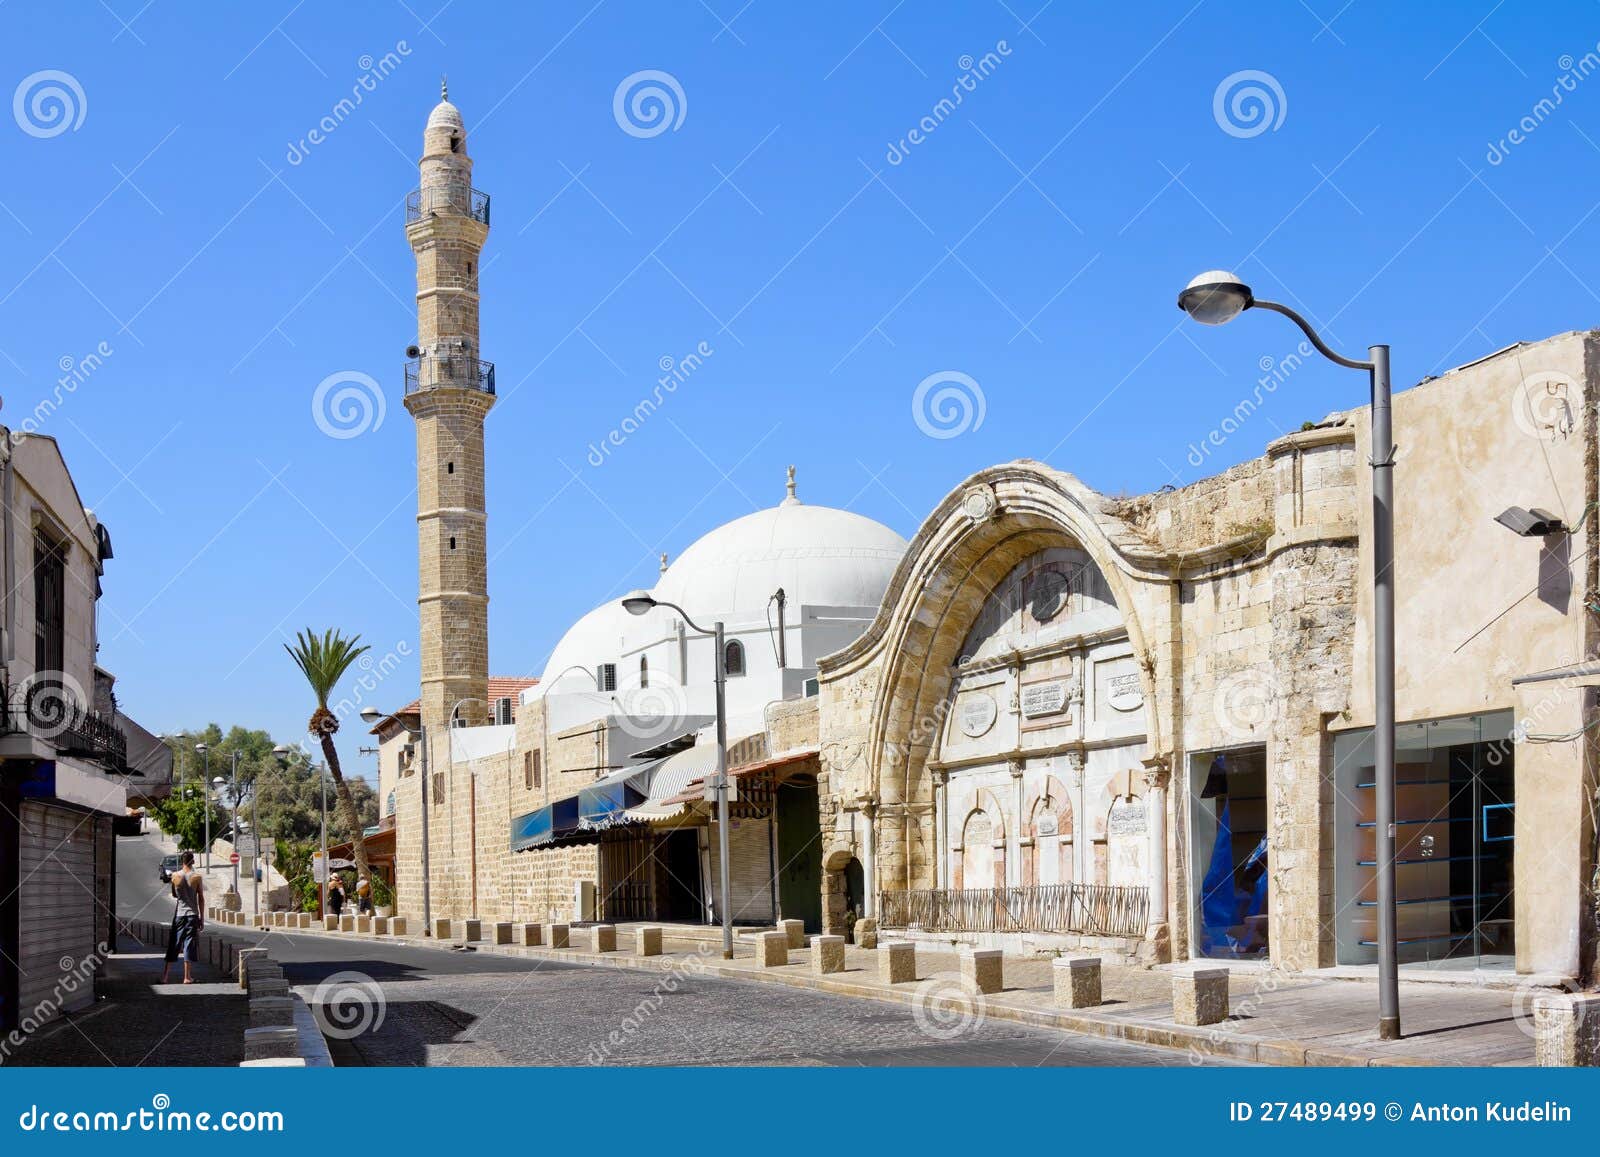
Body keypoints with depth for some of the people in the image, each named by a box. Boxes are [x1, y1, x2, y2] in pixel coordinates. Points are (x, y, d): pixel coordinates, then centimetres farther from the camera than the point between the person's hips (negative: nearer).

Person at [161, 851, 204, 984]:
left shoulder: (175, 876, -2)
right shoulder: (197, 877, -6)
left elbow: (174, 895, 11)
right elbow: (201, 899, -2)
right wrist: (202, 918, 4)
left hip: (178, 914, 2)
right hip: (192, 914, -2)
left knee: (173, 946, 7)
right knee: (189, 945, 3)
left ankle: (164, 977, 6)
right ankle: (187, 977, 2)